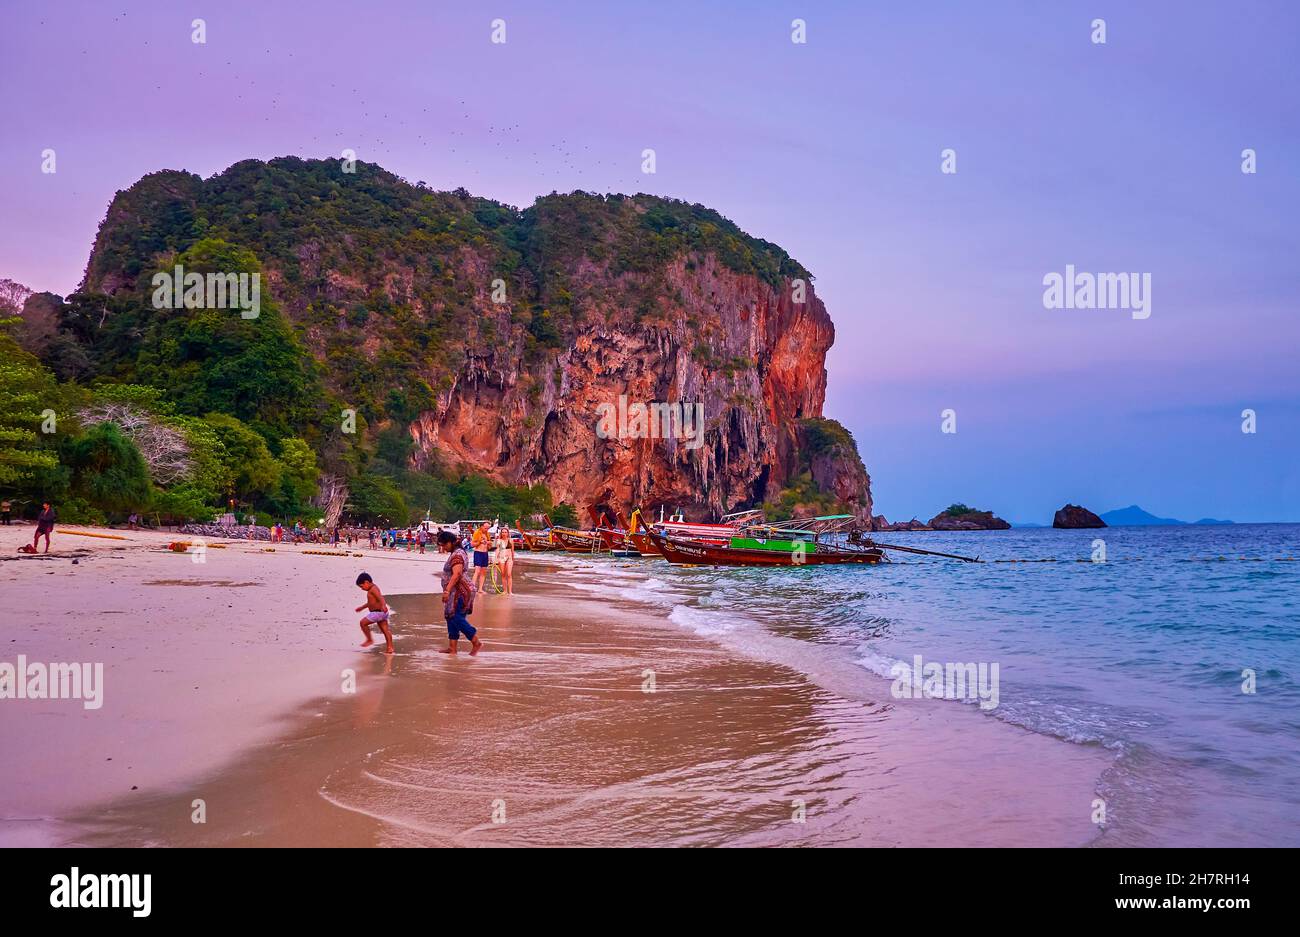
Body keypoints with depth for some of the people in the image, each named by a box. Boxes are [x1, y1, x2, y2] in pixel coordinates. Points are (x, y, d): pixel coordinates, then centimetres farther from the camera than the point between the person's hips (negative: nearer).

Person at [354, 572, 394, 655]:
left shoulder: (373, 589, -14)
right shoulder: (373, 589, 18)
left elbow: (381, 598, -30)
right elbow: (372, 602, 34)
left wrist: (383, 606, -49)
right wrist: (362, 607, 43)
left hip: (378, 612, -10)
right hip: (382, 613, 10)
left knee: (363, 623, -3)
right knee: (385, 630, 7)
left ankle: (370, 639, 7)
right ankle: (390, 647, 7)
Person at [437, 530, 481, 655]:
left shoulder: (457, 555, -16)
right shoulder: (455, 553, 17)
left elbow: (457, 574, -27)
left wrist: (447, 590, -30)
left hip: (460, 591, -11)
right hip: (457, 592, 11)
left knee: (457, 618, -11)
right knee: (451, 618, 10)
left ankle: (476, 643, -7)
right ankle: (452, 648, 13)